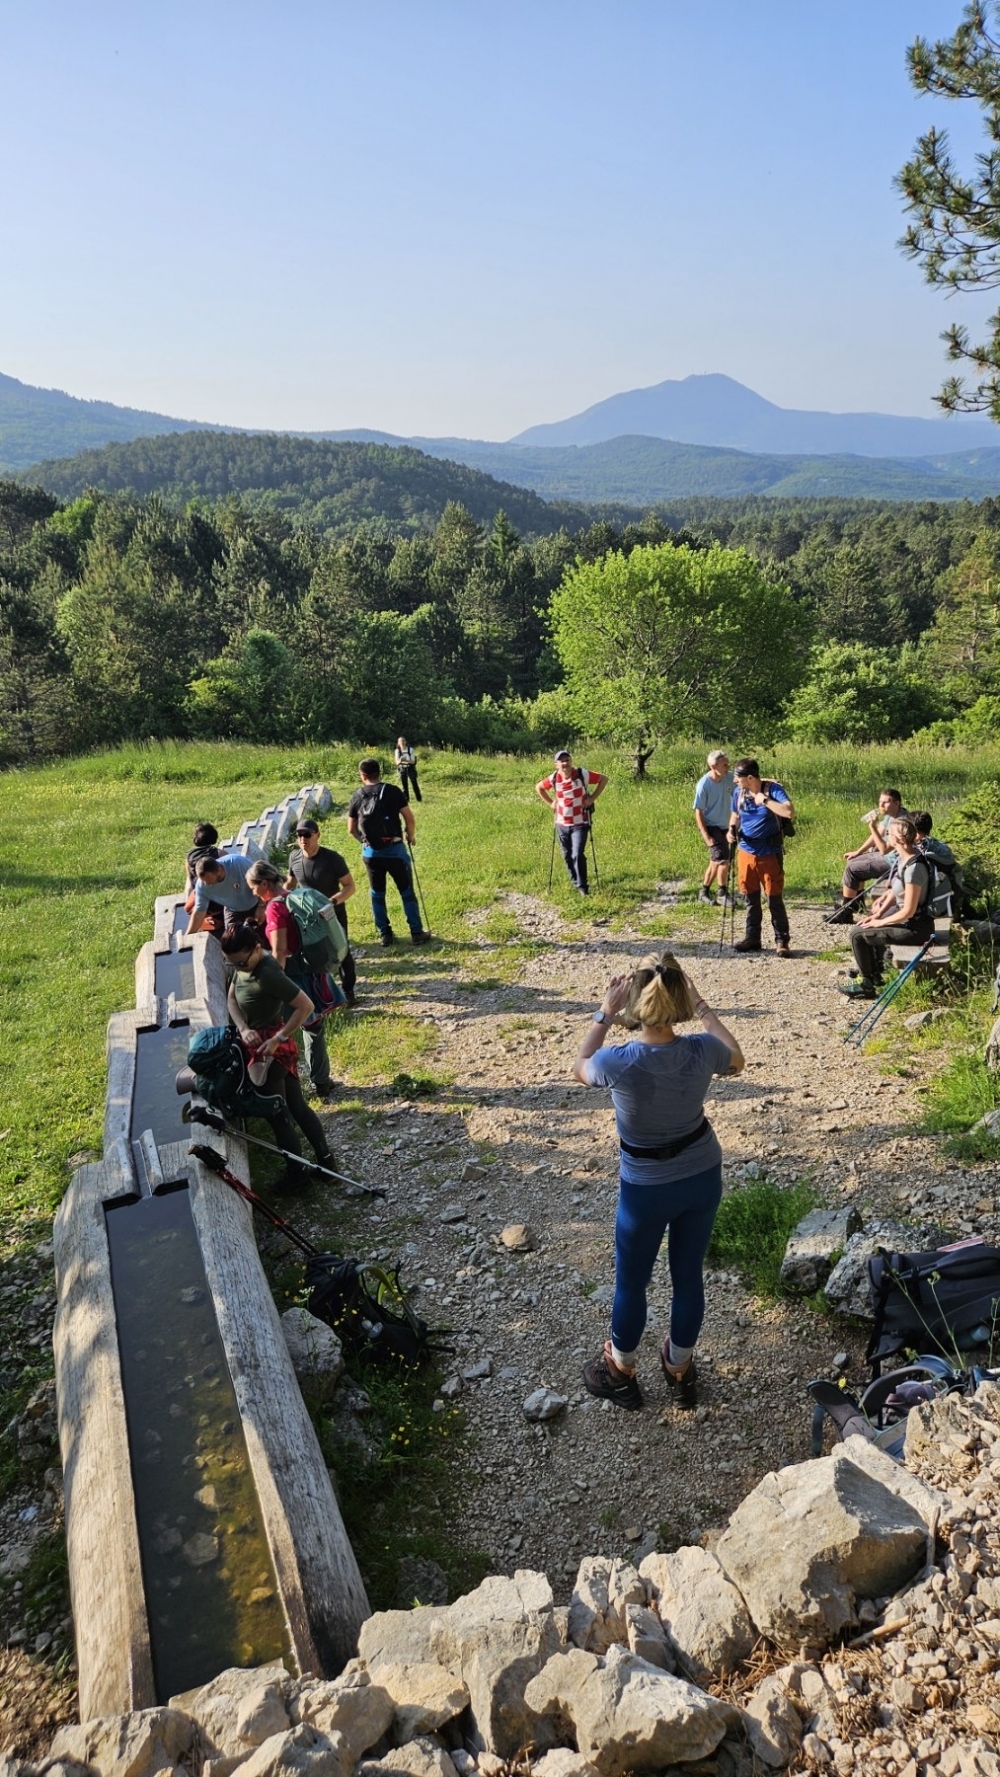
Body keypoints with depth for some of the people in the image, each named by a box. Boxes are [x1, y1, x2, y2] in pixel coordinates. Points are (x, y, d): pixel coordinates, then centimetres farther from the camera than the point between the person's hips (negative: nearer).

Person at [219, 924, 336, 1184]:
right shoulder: (246, 963, -2)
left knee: (276, 1114, 8)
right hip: (259, 1042, 9)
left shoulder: (268, 974, -29)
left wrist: (278, 1039, -25)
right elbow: (232, 998, 6)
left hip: (270, 1048, -9)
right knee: (297, 1107, 17)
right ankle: (326, 1159, 26)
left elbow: (306, 1006, -28)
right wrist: (243, 1029, -11)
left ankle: (295, 1174, 24)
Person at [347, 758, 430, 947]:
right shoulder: (392, 791, -6)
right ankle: (417, 933, 12)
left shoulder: (357, 796, 3)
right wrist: (411, 836, 10)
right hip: (394, 849, -2)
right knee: (407, 892, 8)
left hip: (370, 852, 3)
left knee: (377, 894, 16)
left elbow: (351, 830, 7)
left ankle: (385, 934, 20)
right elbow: (410, 819, -9)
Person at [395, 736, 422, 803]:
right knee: (404, 785, 4)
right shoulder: (397, 751, -8)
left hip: (410, 768, -2)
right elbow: (397, 762, -10)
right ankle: (406, 799, 13)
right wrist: (400, 760, -33)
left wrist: (406, 760, -32)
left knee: (414, 784, -3)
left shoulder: (410, 749, -13)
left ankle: (419, 799, 6)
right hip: (402, 769, 2)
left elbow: (413, 761, -13)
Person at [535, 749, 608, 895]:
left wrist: (592, 797, -8)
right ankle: (574, 881, 34)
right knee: (568, 856, 14)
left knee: (578, 855, -14)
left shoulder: (582, 774, -14)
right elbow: (538, 787, 14)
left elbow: (603, 779, -3)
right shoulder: (554, 778, -4)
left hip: (580, 823, -4)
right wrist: (550, 803, 5)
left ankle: (583, 886, 0)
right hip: (562, 824, 4)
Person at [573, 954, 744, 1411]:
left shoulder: (620, 1062, -30)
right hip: (703, 1177, 4)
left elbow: (580, 1068, -4)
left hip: (647, 1189, -3)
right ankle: (680, 1371, 43)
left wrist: (604, 1013, -4)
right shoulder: (701, 1050, -21)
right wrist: (701, 1005, 6)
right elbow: (737, 1060, 6)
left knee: (631, 1283, 20)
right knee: (688, 1275, 22)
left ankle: (619, 1373, 42)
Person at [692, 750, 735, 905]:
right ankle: (722, 893, 3)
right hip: (711, 827, -6)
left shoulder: (730, 778, -8)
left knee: (716, 861, 14)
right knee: (723, 860, -14)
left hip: (725, 826, 6)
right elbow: (698, 812, -17)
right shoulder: (704, 785, -22)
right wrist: (706, 836, -21)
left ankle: (704, 891, 28)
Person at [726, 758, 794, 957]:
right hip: (746, 851, 5)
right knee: (750, 898, 13)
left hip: (769, 853, -5)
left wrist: (764, 800, -24)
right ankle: (752, 938, 25)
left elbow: (789, 813, -30)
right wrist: (732, 829, -2)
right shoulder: (738, 792, 1)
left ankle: (781, 942, 8)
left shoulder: (772, 789, -15)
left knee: (774, 899, -1)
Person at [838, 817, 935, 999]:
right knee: (867, 926, 24)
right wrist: (877, 915, 3)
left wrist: (880, 922, -12)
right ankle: (876, 973, 37)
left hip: (915, 927, -9)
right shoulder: (902, 857, -1)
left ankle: (866, 983, 10)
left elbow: (908, 911, -25)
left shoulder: (914, 868, -29)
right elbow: (895, 890, 11)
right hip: (904, 915, 10)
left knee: (858, 934, -7)